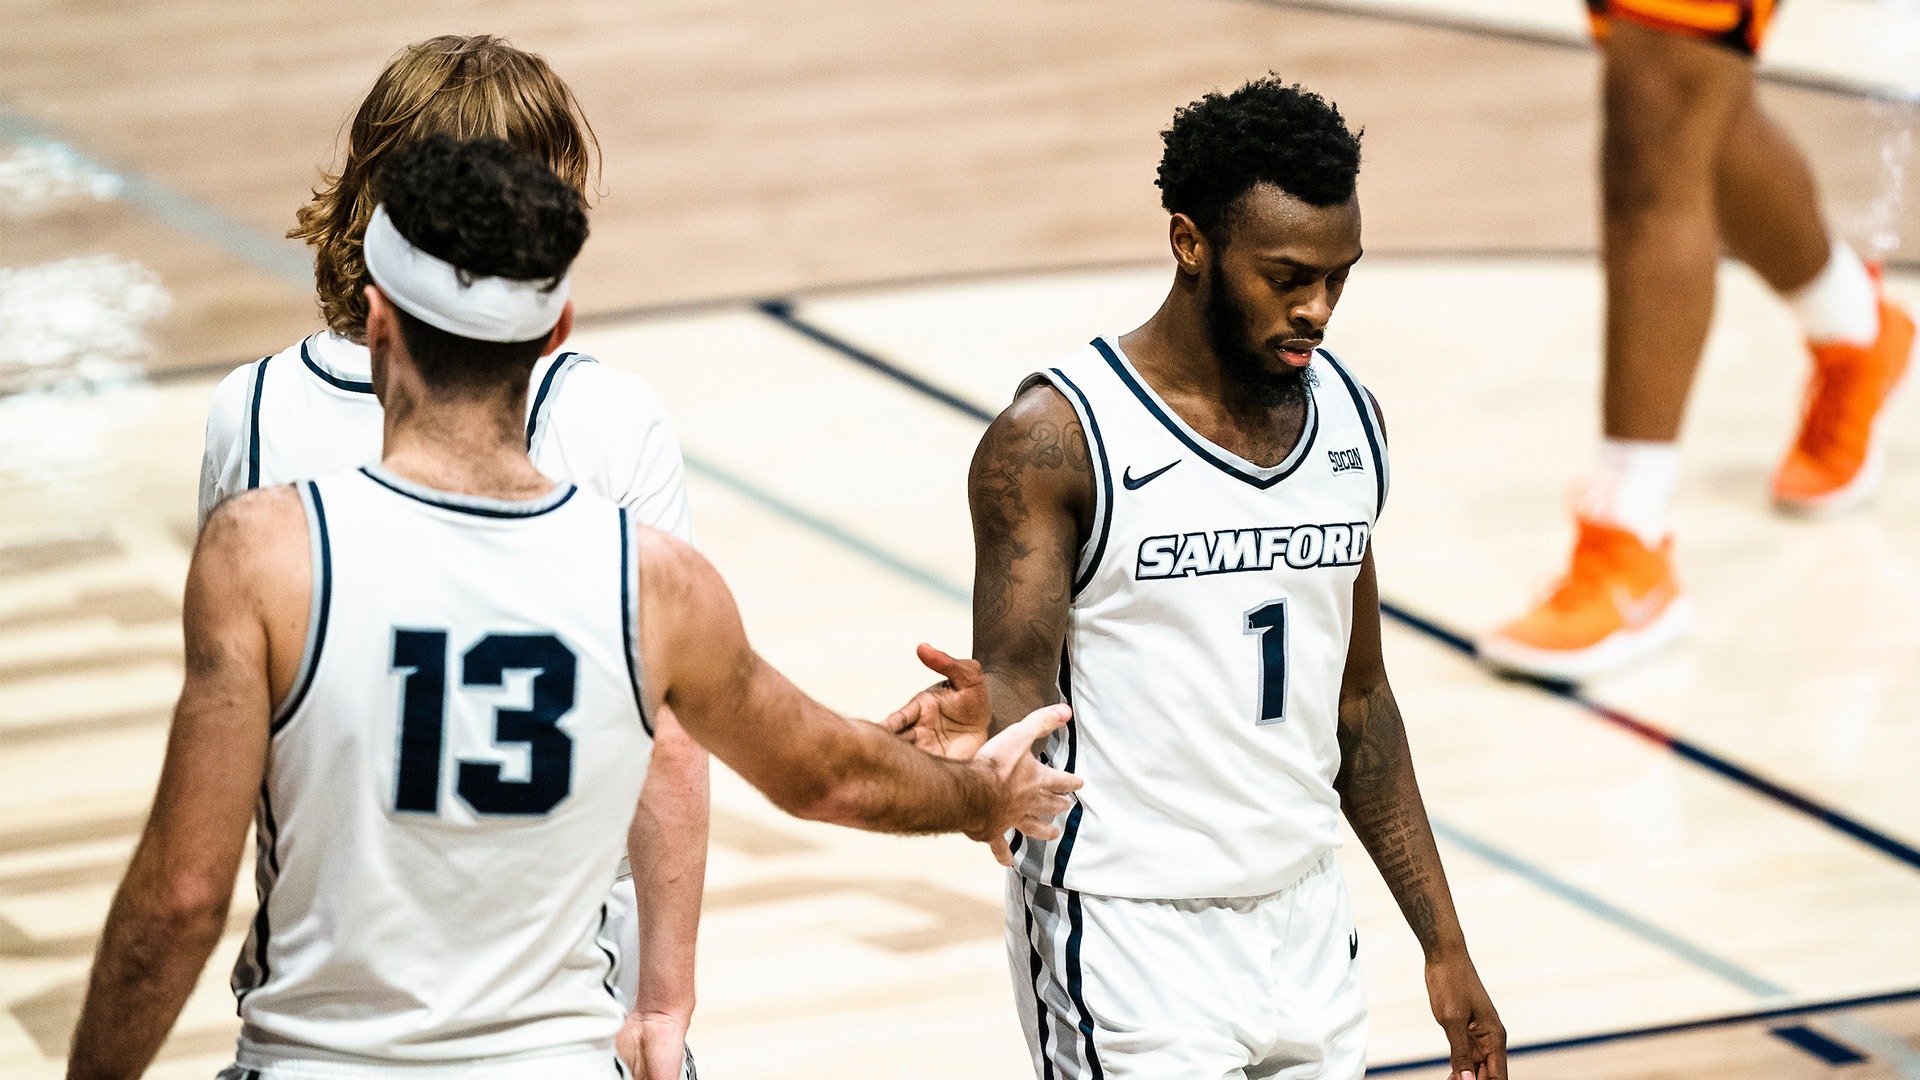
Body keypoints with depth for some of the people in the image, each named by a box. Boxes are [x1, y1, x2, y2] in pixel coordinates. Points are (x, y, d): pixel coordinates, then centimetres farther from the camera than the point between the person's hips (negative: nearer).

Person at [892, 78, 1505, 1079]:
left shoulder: (1347, 418, 7)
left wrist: (1444, 944, 14)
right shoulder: (1057, 437, -13)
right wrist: (980, 740, -41)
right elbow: (1017, 691, -16)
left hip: (1306, 922, 6)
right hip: (1129, 945, -6)